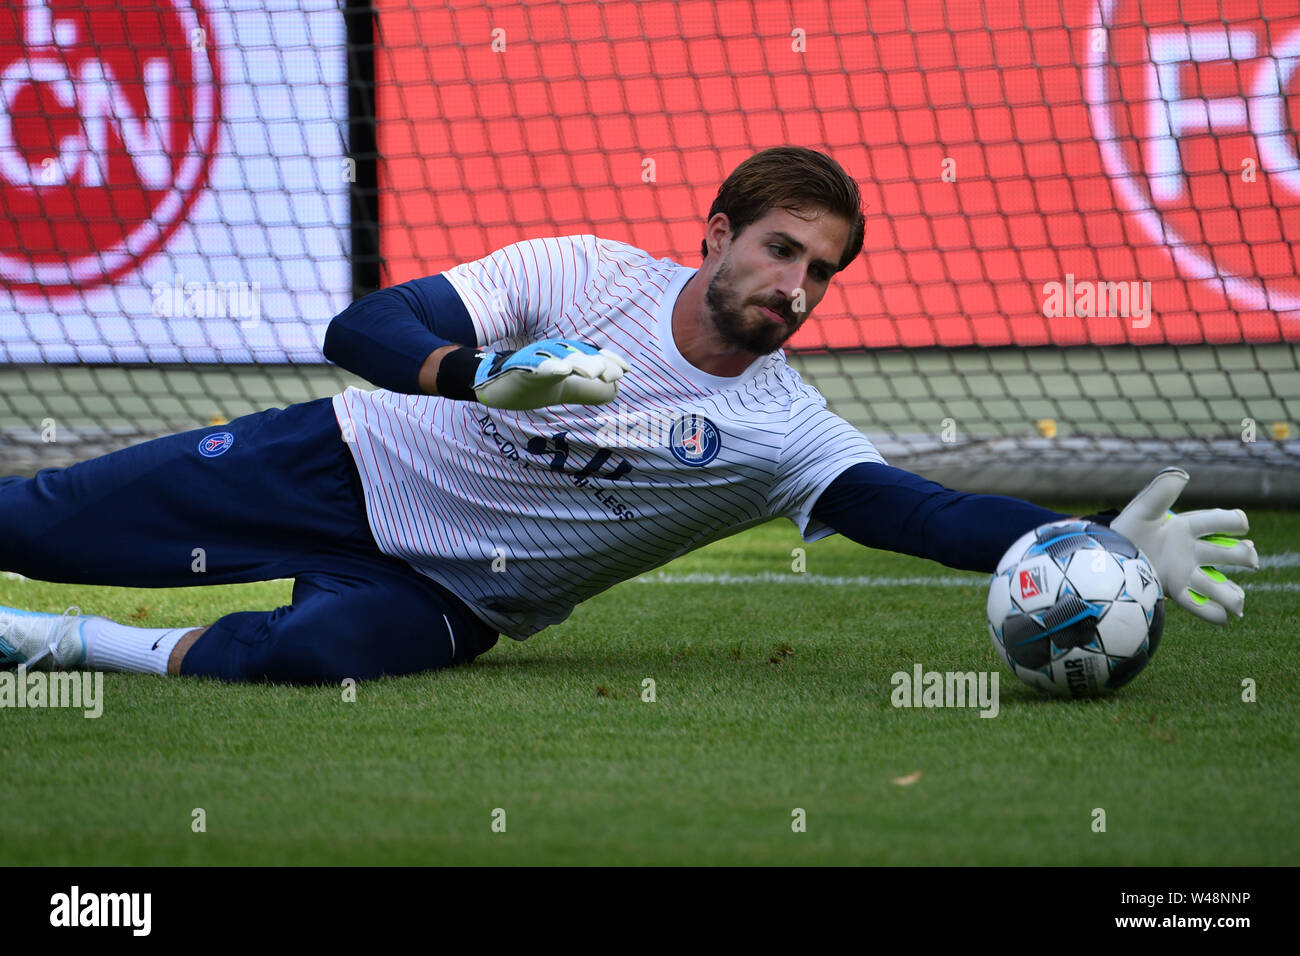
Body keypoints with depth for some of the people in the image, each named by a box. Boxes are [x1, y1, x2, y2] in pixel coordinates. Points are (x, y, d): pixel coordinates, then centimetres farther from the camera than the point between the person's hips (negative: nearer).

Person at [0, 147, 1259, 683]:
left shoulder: (780, 433, -13)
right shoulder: (582, 276, -14)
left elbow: (930, 516, -26)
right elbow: (360, 330, -18)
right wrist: (489, 376, -40)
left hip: (438, 596, 0)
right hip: (344, 465, 0)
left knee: (312, 650, -35)